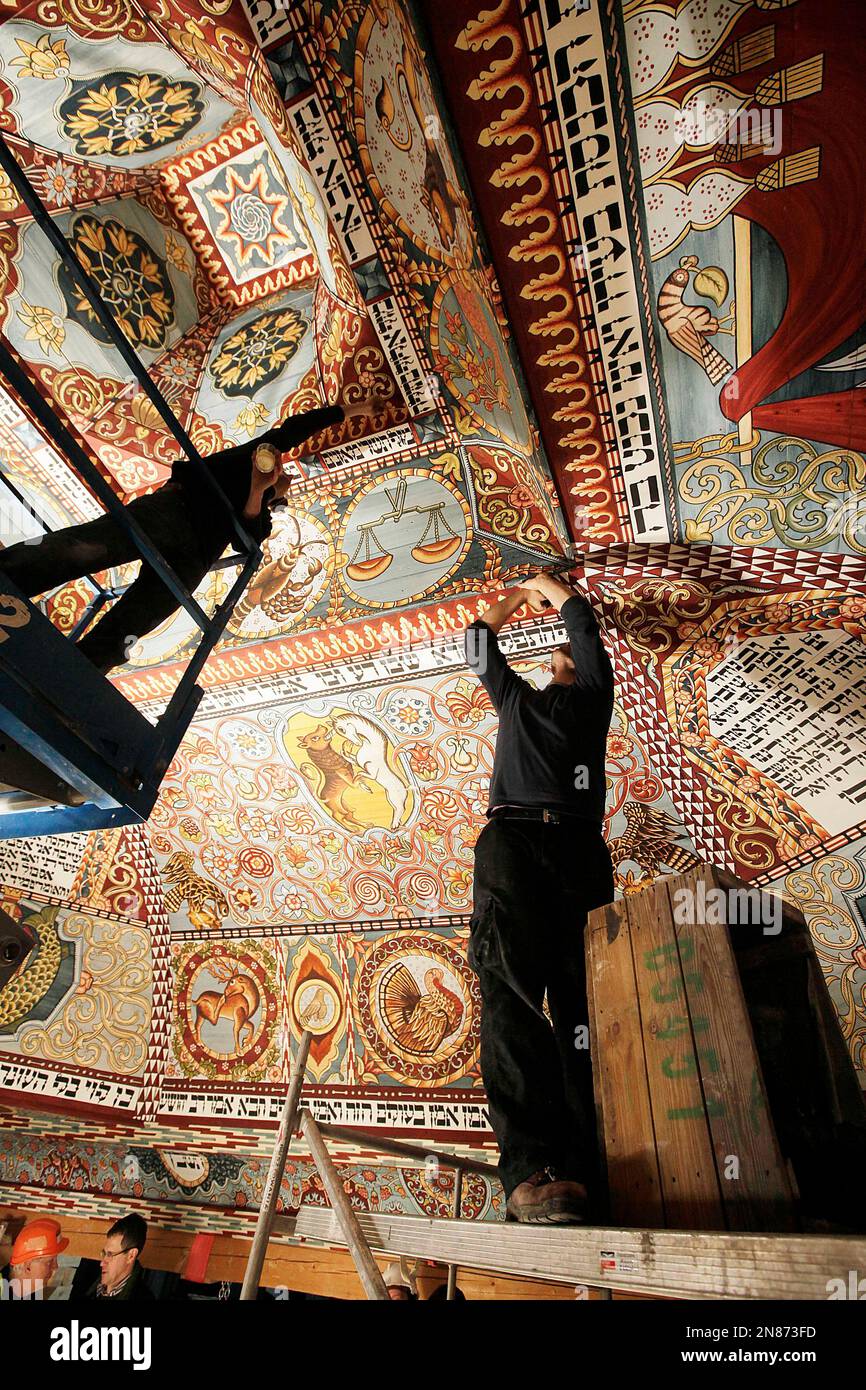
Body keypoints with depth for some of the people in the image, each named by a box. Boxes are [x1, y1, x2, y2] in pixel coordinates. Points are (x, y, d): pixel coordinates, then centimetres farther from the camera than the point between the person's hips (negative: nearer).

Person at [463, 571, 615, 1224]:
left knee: (580, 999, -8)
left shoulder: (593, 698, 31)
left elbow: (585, 624, 32)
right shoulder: (517, 698, 34)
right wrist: (518, 597, 54)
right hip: (512, 838, 0)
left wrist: (550, 586, 48)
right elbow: (479, 644, 41)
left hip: (579, 848, 1)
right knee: (514, 990, -16)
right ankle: (530, 1168, -21)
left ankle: (578, 1169, -11)